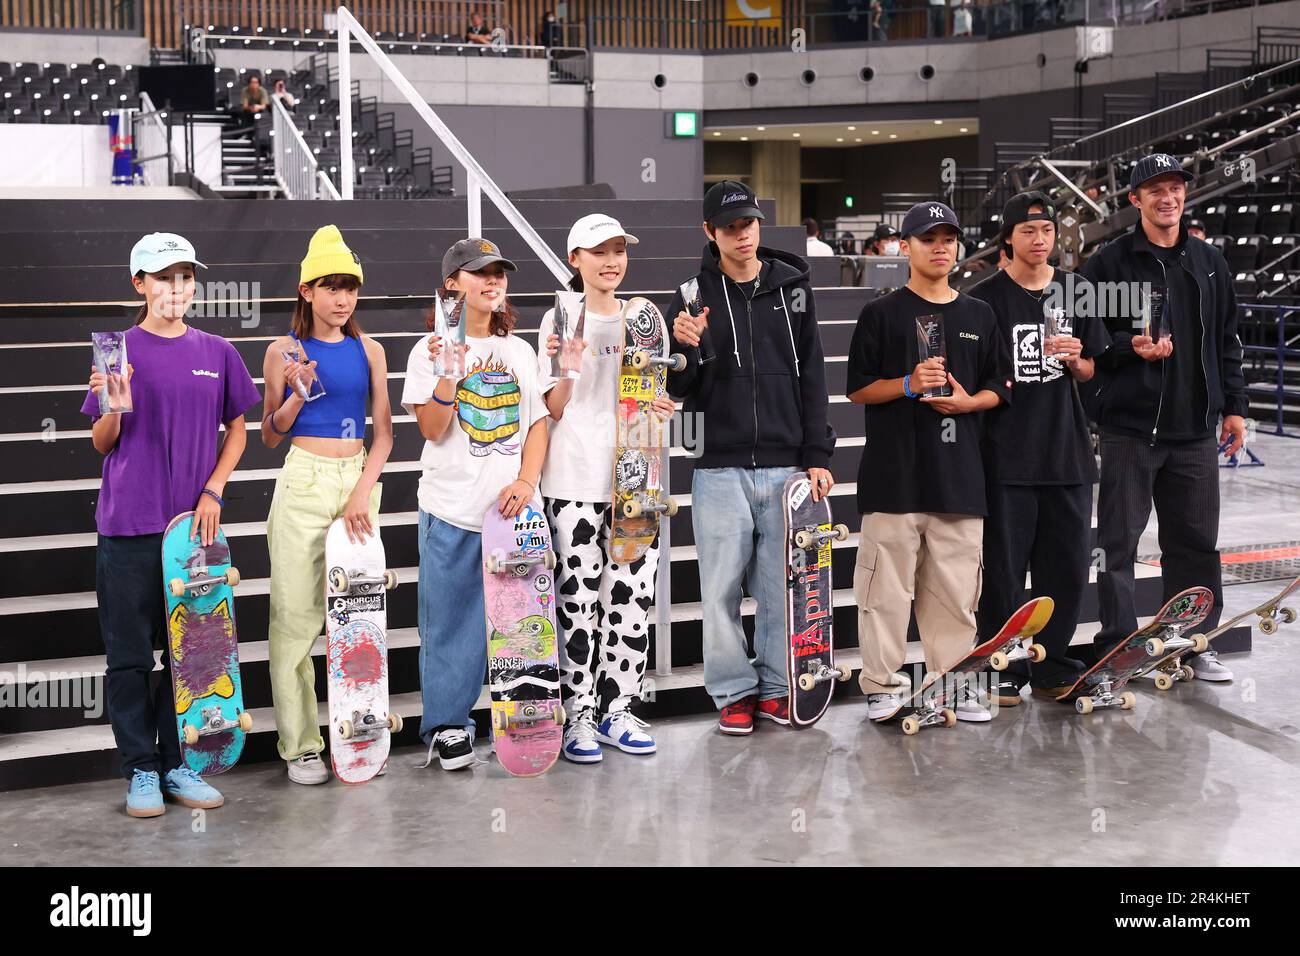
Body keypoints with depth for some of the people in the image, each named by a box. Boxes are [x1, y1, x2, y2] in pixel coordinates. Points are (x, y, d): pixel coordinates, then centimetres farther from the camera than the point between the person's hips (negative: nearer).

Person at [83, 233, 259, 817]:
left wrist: (212, 492, -1)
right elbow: (102, 445, 3)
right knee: (130, 653, 3)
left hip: (195, 522, 2)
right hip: (129, 526, -2)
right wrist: (114, 408, -18)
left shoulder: (217, 353, 6)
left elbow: (236, 430, 13)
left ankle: (178, 764, 19)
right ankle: (141, 770, 14)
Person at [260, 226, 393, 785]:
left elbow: (383, 433, 7)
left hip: (360, 480, 2)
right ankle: (300, 744, 3)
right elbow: (270, 437, 6)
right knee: (296, 613, -3)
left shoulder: (369, 351, 9)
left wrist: (364, 490, -6)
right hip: (304, 482, -2)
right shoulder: (285, 351, 2)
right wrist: (297, 394, -11)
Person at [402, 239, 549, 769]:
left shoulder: (519, 351, 13)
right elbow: (433, 430, -7)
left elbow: (537, 423, 10)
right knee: (450, 621, 1)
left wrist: (526, 481, -5)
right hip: (452, 510, -3)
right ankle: (447, 726, 11)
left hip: (513, 507, 3)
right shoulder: (431, 350, 2)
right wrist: (449, 372, -20)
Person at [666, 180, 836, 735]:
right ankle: (734, 691, 16)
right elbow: (678, 389, 3)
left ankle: (776, 686, 21)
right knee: (722, 588, 2)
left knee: (782, 585, 7)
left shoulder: (792, 287, 8)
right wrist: (684, 348, -18)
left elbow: (812, 377, 9)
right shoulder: (693, 294, 3)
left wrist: (817, 455, 3)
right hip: (720, 466, -1)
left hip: (786, 466, 2)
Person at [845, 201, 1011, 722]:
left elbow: (999, 387, 17)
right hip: (894, 472, -3)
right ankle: (883, 685, 7)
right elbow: (857, 388, 1)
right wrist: (909, 384, -14)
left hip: (960, 473, 3)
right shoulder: (882, 313, 4)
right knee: (887, 584, -3)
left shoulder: (979, 316, 15)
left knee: (956, 587, 6)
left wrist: (968, 401, -4)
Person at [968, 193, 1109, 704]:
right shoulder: (985, 297, -3)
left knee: (1068, 565, 8)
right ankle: (1002, 672, 12)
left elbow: (1091, 372, 15)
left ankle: (1053, 669, 22)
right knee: (1003, 567, 0)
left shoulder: (1075, 292, 10)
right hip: (1006, 454, -4)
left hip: (1067, 449, 4)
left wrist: (1074, 359, -5)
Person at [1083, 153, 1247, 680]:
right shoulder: (1110, 262, -2)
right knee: (1119, 542, -1)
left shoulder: (1210, 263, 13)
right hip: (1128, 425, -4)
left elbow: (1227, 341, 17)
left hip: (1195, 427, 4)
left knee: (1196, 541, 10)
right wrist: (1131, 347, -20)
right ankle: (1118, 646, 8)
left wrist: (1233, 406, 12)